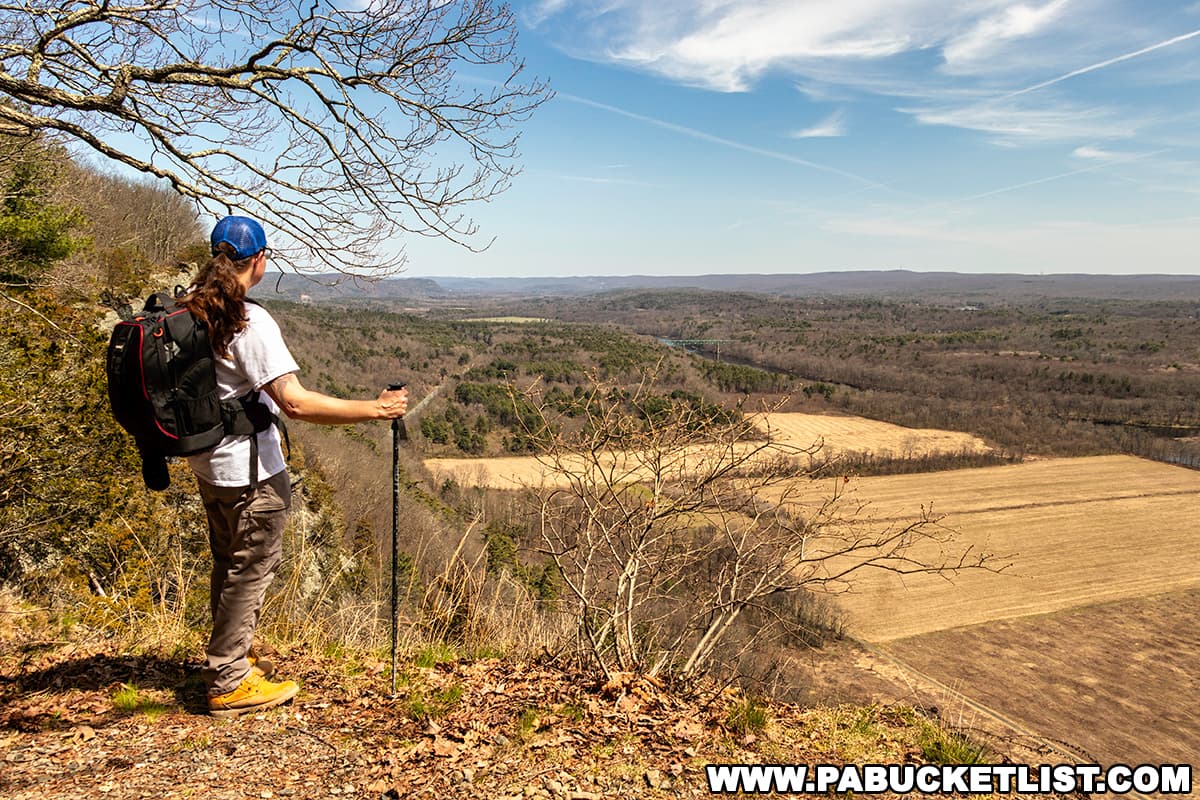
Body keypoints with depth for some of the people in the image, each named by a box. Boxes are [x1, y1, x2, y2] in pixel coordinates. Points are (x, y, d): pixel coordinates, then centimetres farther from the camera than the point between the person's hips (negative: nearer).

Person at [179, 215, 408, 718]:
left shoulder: (188, 308, 3)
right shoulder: (251, 322, -23)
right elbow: (295, 402, -29)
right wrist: (375, 409, -25)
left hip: (207, 463, 9)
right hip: (251, 470, -9)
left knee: (229, 563, 22)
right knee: (252, 569, 6)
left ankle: (227, 660, 38)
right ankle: (229, 684, 17)